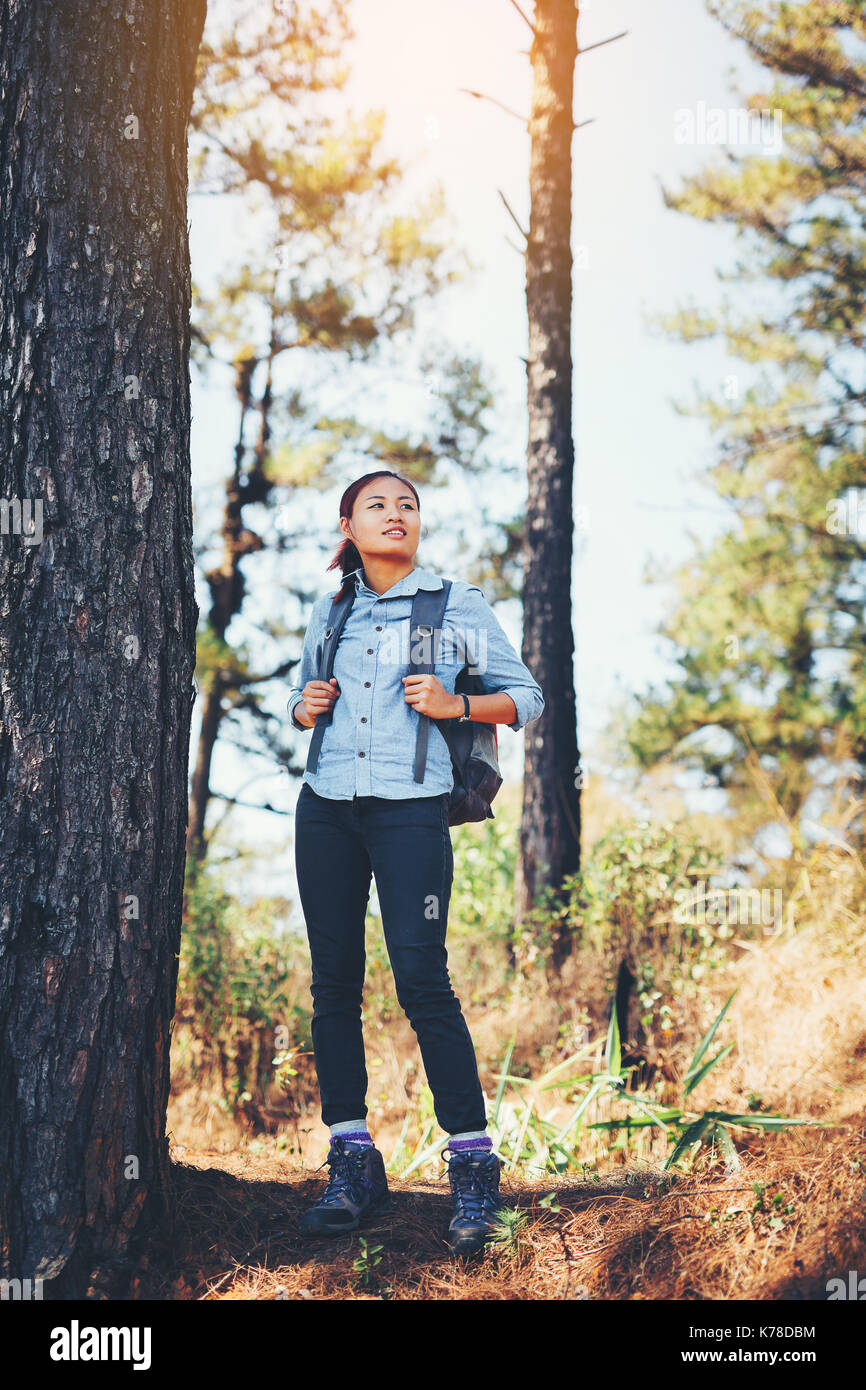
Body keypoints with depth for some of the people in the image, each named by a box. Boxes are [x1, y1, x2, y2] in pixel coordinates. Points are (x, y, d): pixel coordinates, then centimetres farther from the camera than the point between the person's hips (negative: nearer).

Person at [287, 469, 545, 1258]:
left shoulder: (457, 606, 3)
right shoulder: (329, 614, 15)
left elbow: (526, 698, 5)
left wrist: (454, 705, -12)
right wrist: (305, 709, 3)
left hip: (411, 806, -4)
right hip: (326, 806, 5)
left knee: (421, 978, -13)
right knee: (333, 981, 3)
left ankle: (473, 1166, -4)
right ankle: (353, 1166, 10)